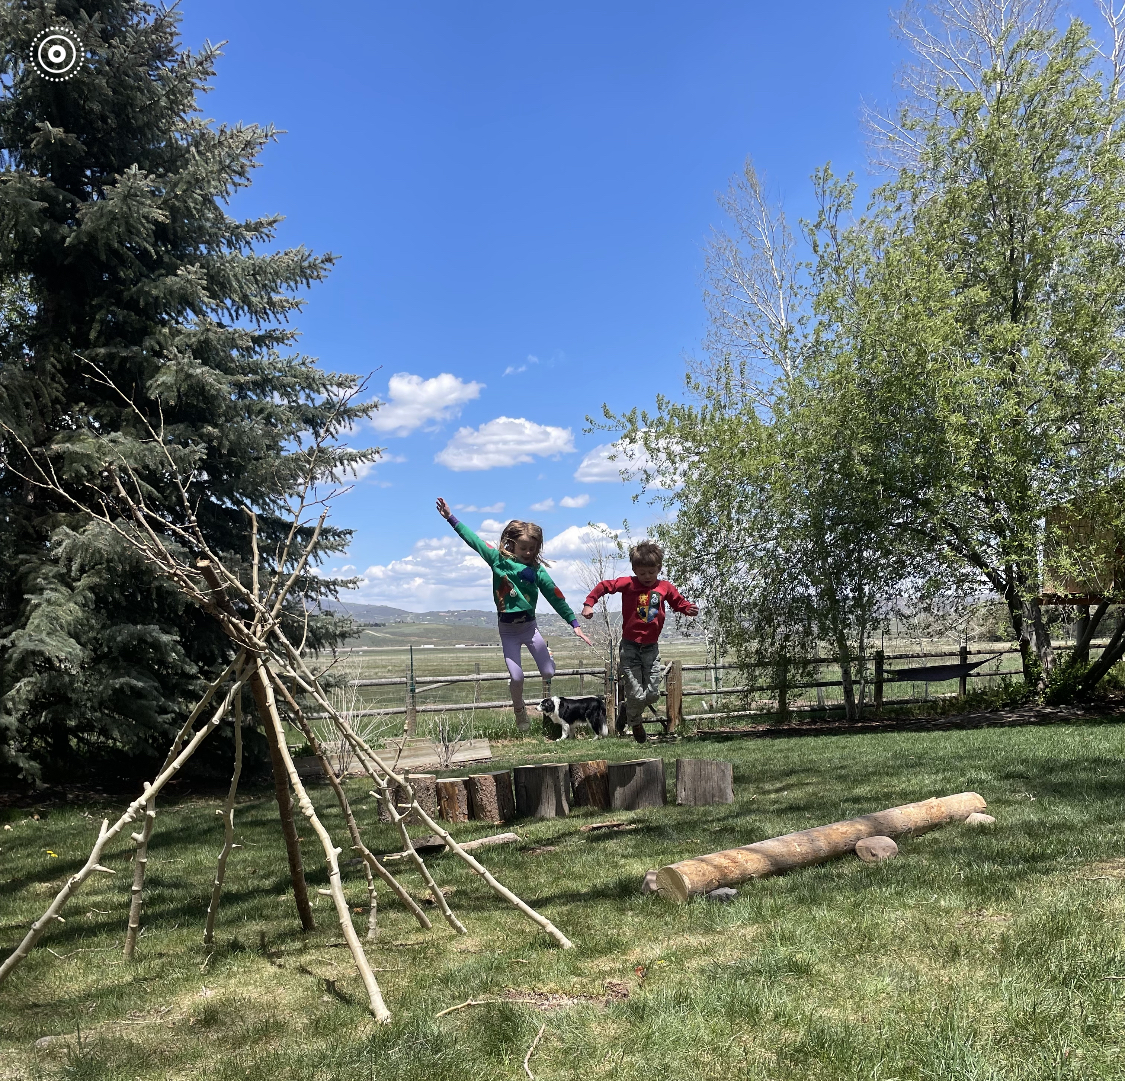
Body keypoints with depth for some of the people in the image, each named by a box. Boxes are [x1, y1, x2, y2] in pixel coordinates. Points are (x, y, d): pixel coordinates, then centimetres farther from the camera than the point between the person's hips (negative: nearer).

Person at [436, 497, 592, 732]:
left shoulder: (536, 569, -6)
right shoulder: (498, 559, -5)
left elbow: (556, 597, -4)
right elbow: (473, 539, -1)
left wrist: (575, 624, -7)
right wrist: (450, 517, -1)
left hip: (529, 626, 1)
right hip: (507, 630, 0)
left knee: (548, 673, 0)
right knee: (516, 677, -7)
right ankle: (520, 711, 22)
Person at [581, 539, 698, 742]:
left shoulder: (665, 588, 2)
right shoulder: (628, 584, -6)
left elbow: (679, 603, 13)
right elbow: (604, 586, -1)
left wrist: (689, 609, -8)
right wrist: (589, 604, -12)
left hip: (651, 647, 3)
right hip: (630, 646, -3)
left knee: (653, 694, 1)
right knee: (636, 696, -5)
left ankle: (627, 710, 32)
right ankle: (635, 723, 26)